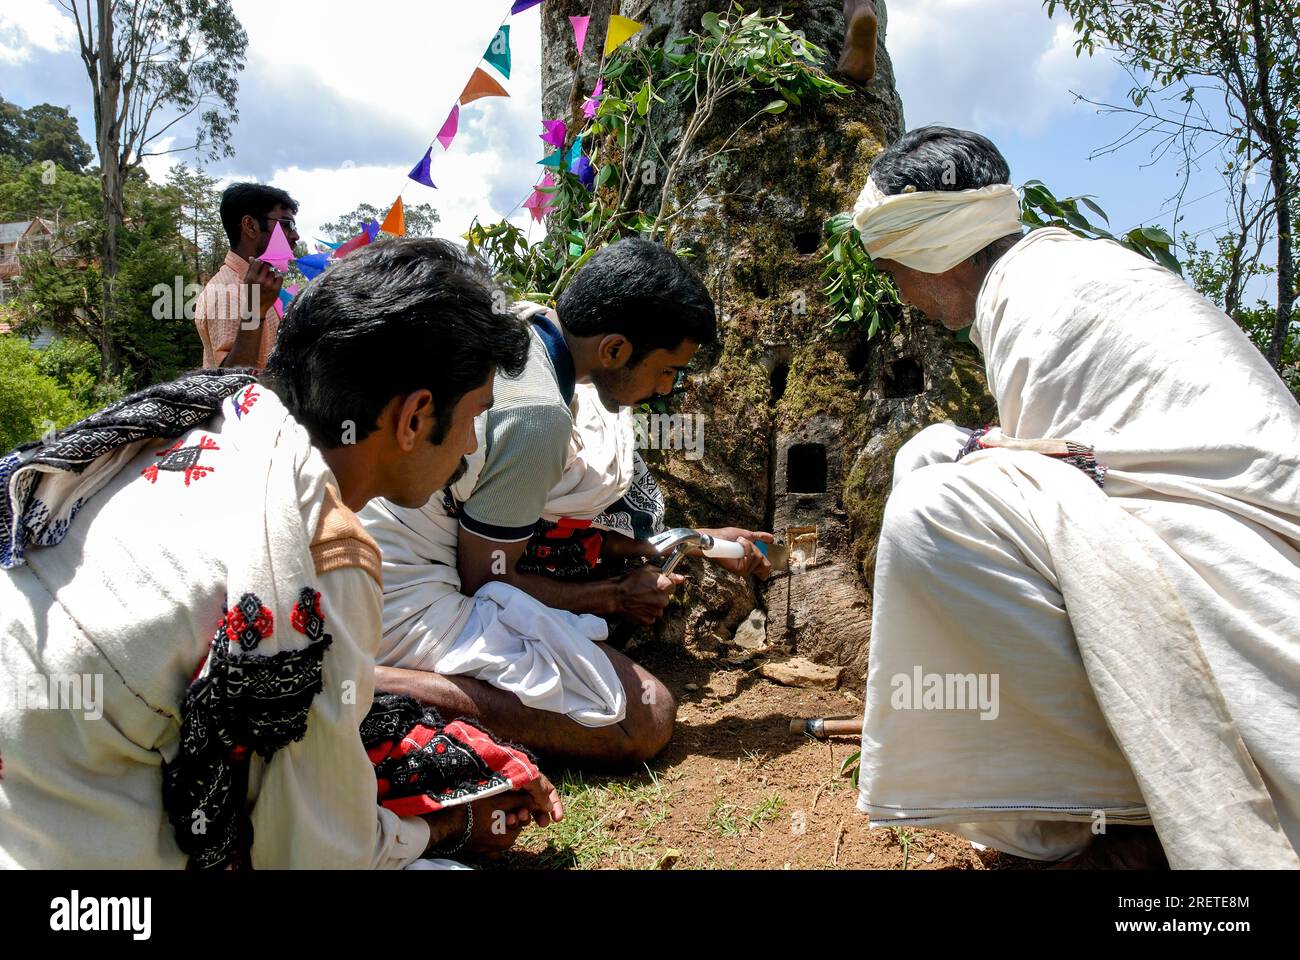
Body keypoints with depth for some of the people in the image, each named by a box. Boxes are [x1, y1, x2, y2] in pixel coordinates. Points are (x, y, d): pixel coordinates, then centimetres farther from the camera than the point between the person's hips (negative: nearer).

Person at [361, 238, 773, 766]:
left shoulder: (522, 322, 3)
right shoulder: (537, 415, -25)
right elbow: (486, 582, -13)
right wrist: (615, 595, 3)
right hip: (404, 600, -9)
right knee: (648, 718, -10)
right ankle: (378, 683, -13)